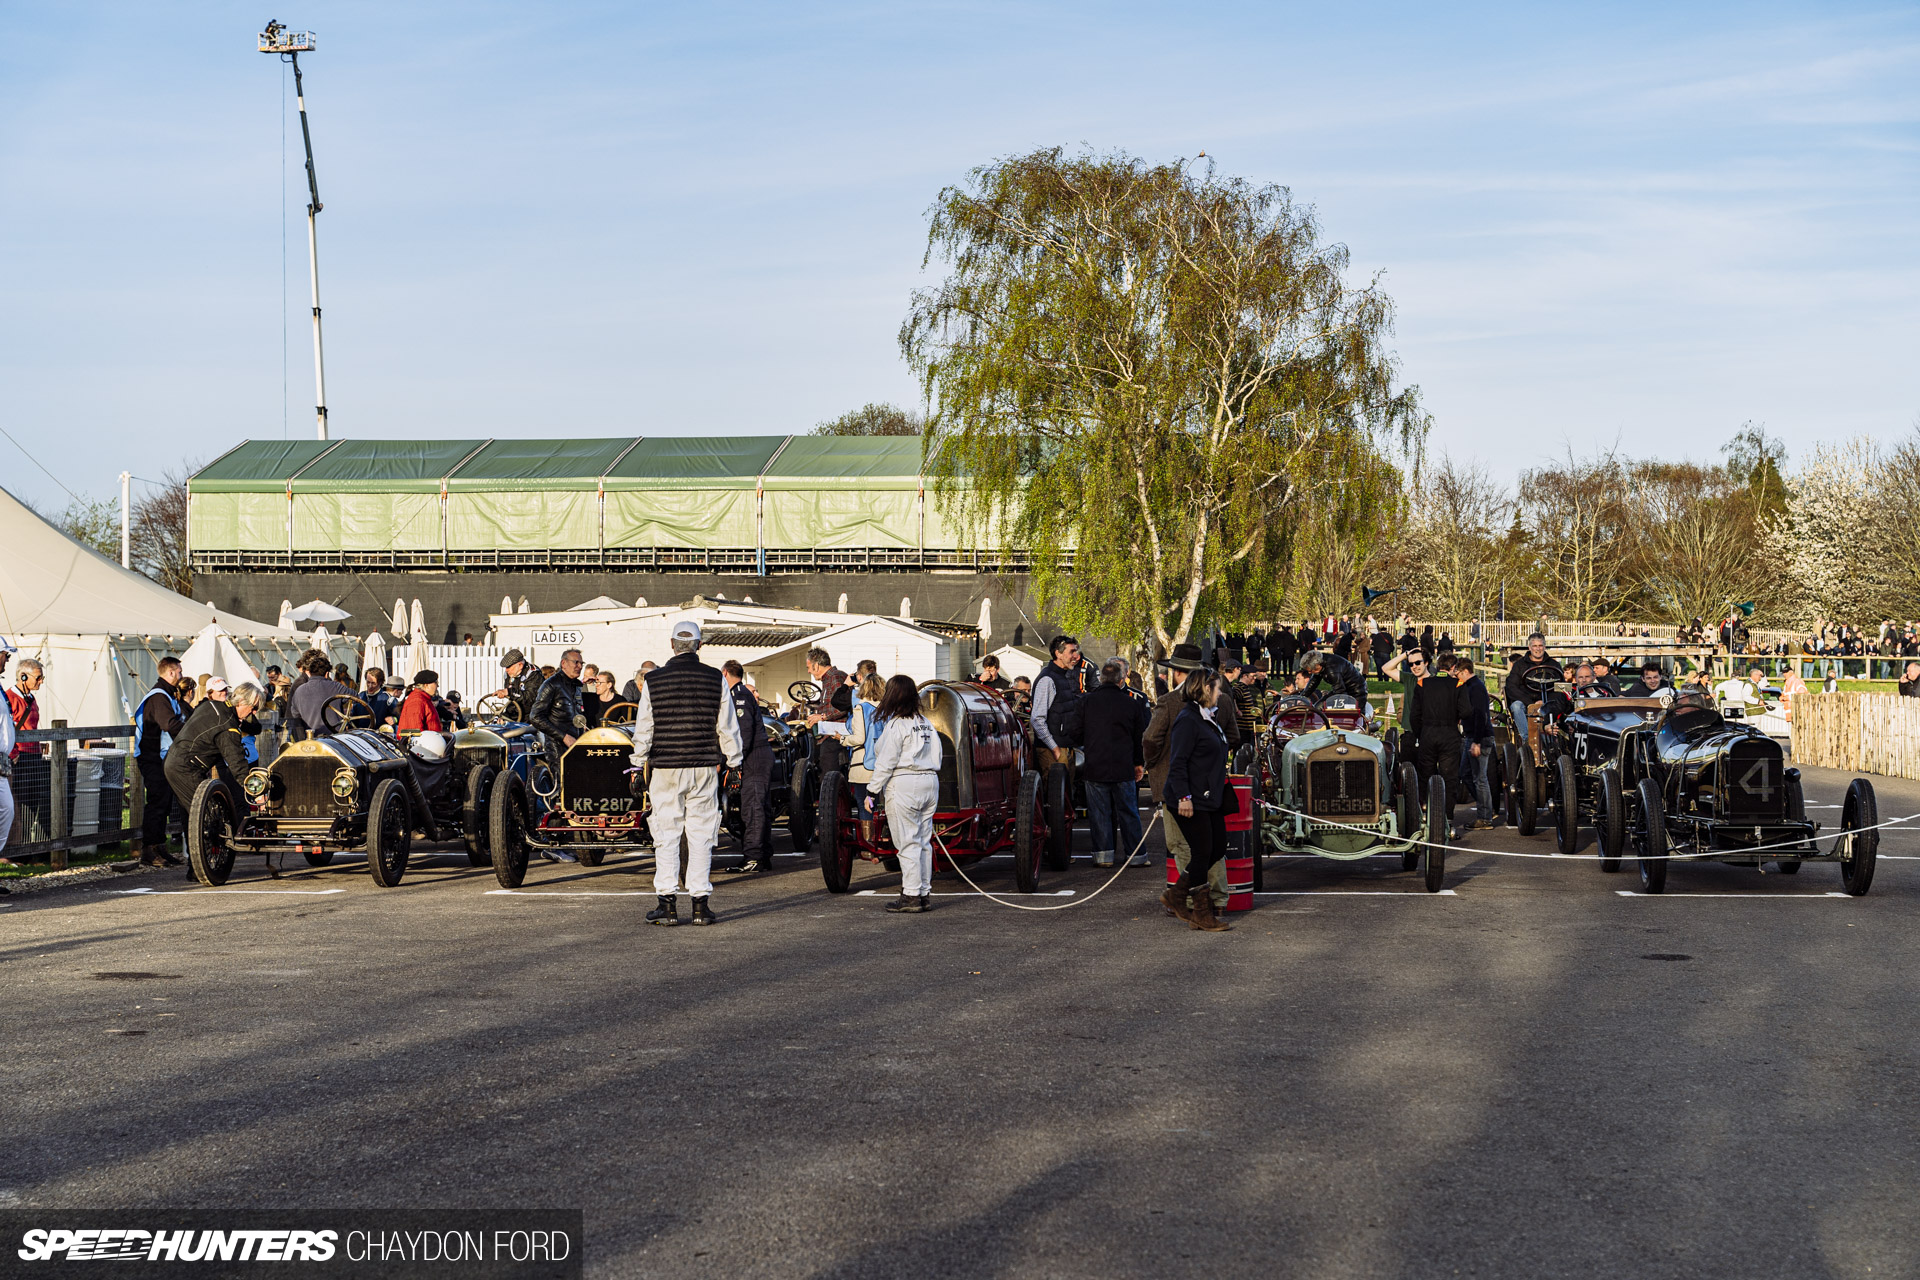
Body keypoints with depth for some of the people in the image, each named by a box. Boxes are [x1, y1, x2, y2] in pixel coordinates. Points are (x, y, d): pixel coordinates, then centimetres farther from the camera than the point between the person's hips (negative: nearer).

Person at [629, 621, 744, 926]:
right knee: (701, 836, 6)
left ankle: (667, 904, 4)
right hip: (704, 767, 1)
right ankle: (700, 905, 5)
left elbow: (643, 729, 2)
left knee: (666, 835, 6)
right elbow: (728, 727, 3)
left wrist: (639, 764, 12)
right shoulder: (716, 679, -1)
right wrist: (733, 762, 14)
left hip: (666, 767, -1)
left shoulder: (653, 680, -2)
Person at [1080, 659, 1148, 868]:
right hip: (1123, 768, 0)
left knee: (1099, 812, 5)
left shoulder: (1087, 702, -1)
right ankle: (1135, 855, 10)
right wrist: (1139, 763, 17)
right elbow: (1140, 737, 6)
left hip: (1094, 767, 0)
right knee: (1128, 812, 7)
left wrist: (1082, 761, 22)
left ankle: (1103, 855, 4)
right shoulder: (1131, 704, -2)